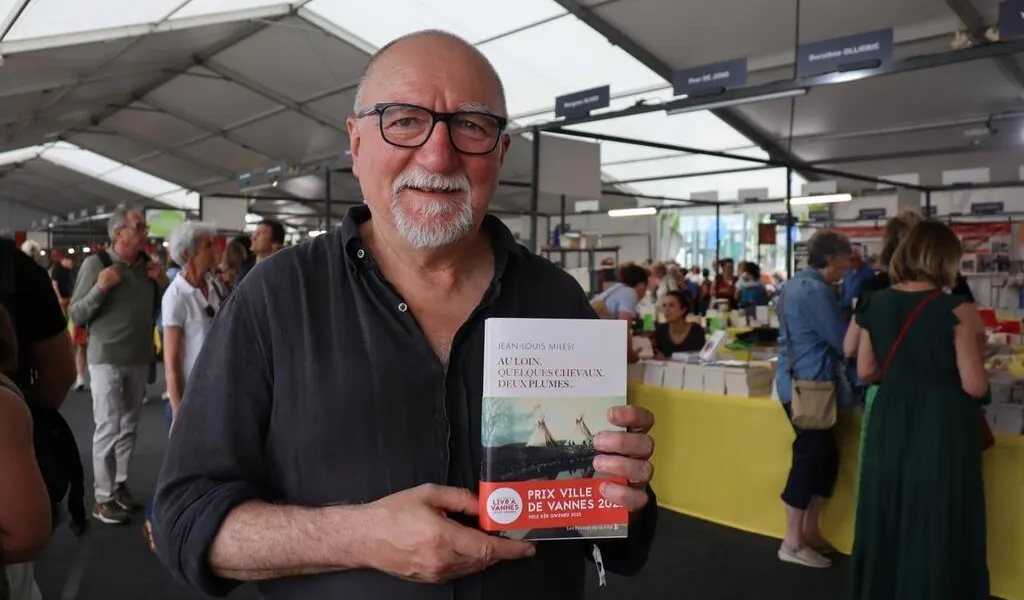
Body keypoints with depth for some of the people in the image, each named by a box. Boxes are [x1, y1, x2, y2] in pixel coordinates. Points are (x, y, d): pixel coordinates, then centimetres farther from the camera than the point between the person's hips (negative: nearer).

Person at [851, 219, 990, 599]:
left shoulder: (876, 304, -1)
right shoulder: (953, 309, -15)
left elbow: (866, 371, 5)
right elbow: (975, 386, -12)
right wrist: (959, 363, 7)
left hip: (890, 425, 5)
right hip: (941, 429, -5)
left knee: (886, 522, 19)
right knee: (937, 529, 11)